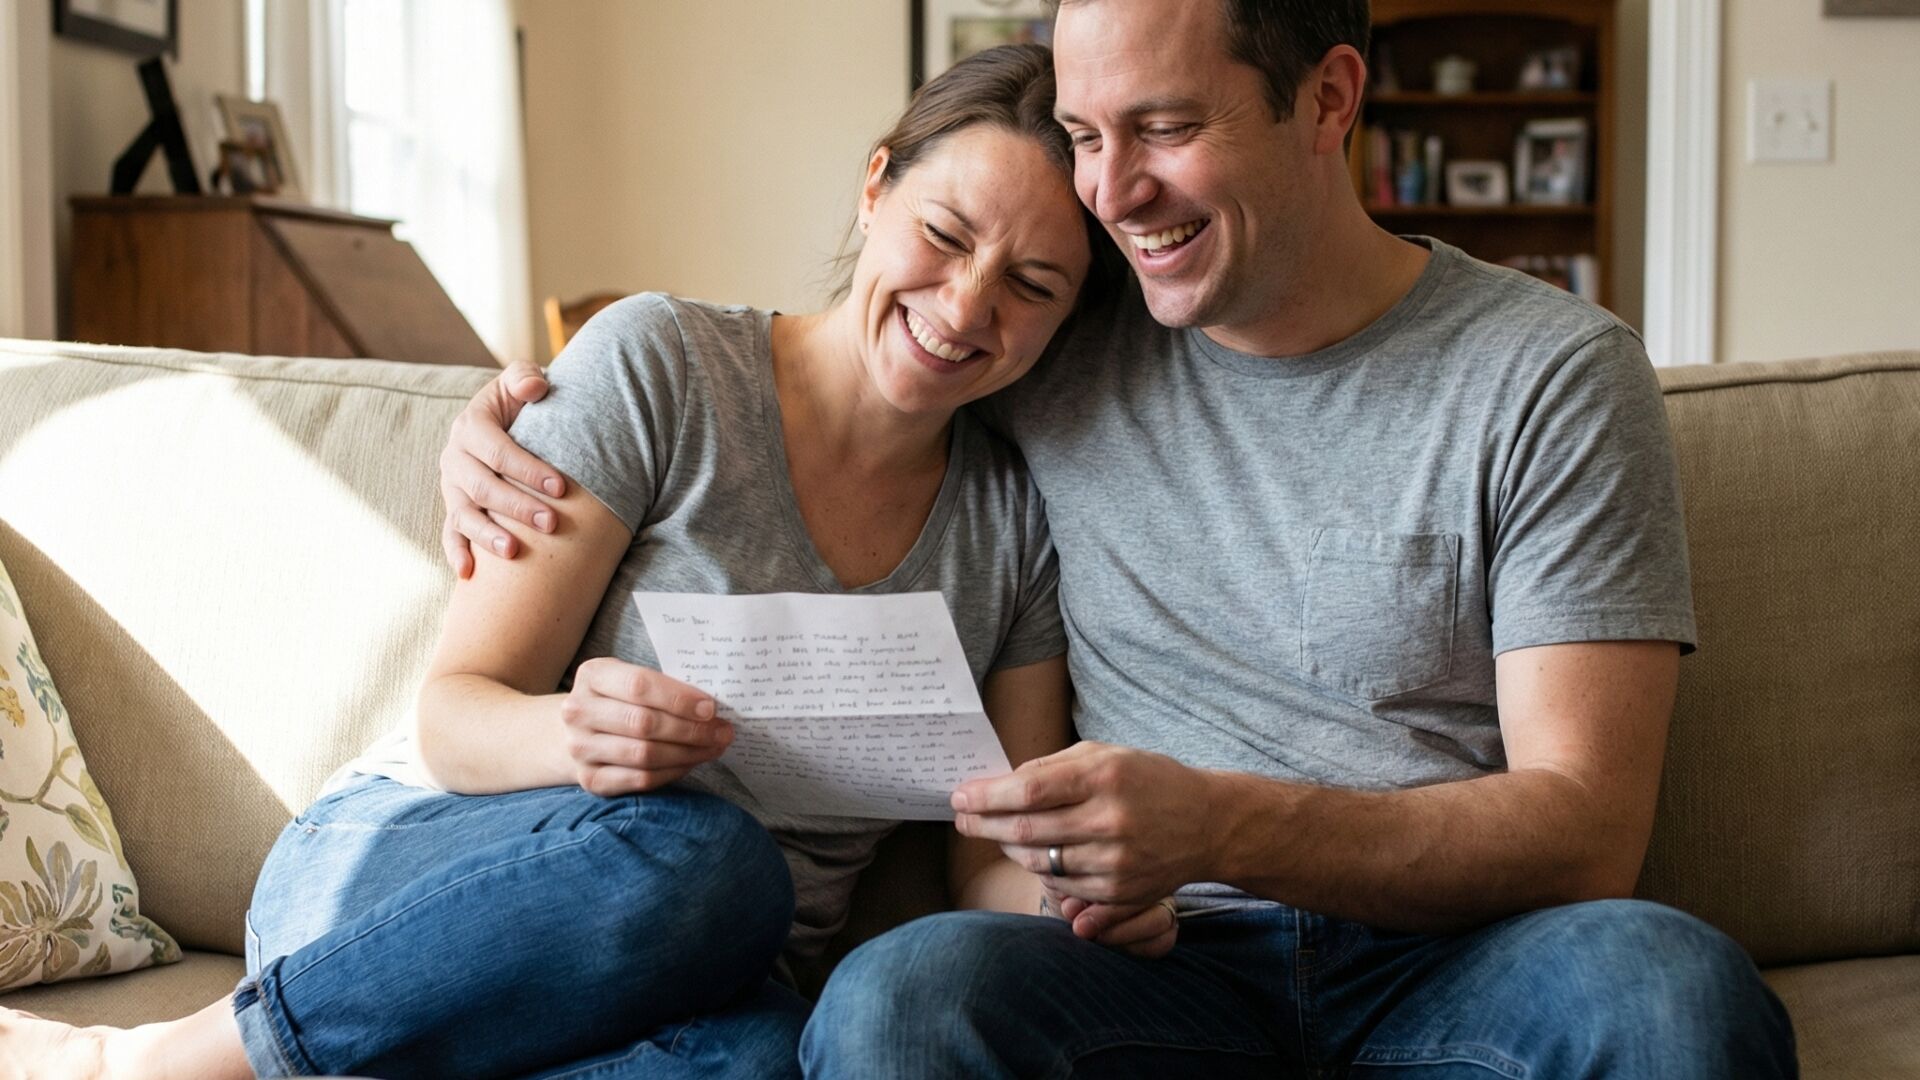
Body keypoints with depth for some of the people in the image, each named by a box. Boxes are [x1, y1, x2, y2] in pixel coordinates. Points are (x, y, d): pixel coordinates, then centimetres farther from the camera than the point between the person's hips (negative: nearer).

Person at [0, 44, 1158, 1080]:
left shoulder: (1019, 522, 6)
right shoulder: (661, 362, -5)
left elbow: (1000, 855, 6)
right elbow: (456, 716, -7)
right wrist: (574, 739, -30)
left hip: (707, 974, 3)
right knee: (694, 853, -38)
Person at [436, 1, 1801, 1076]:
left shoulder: (1550, 372, 0)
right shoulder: (1049, 344, 9)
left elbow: (1587, 829, -8)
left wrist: (1218, 825, -24)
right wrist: (514, 427, 6)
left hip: (1457, 964, 0)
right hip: (1173, 965, 1)